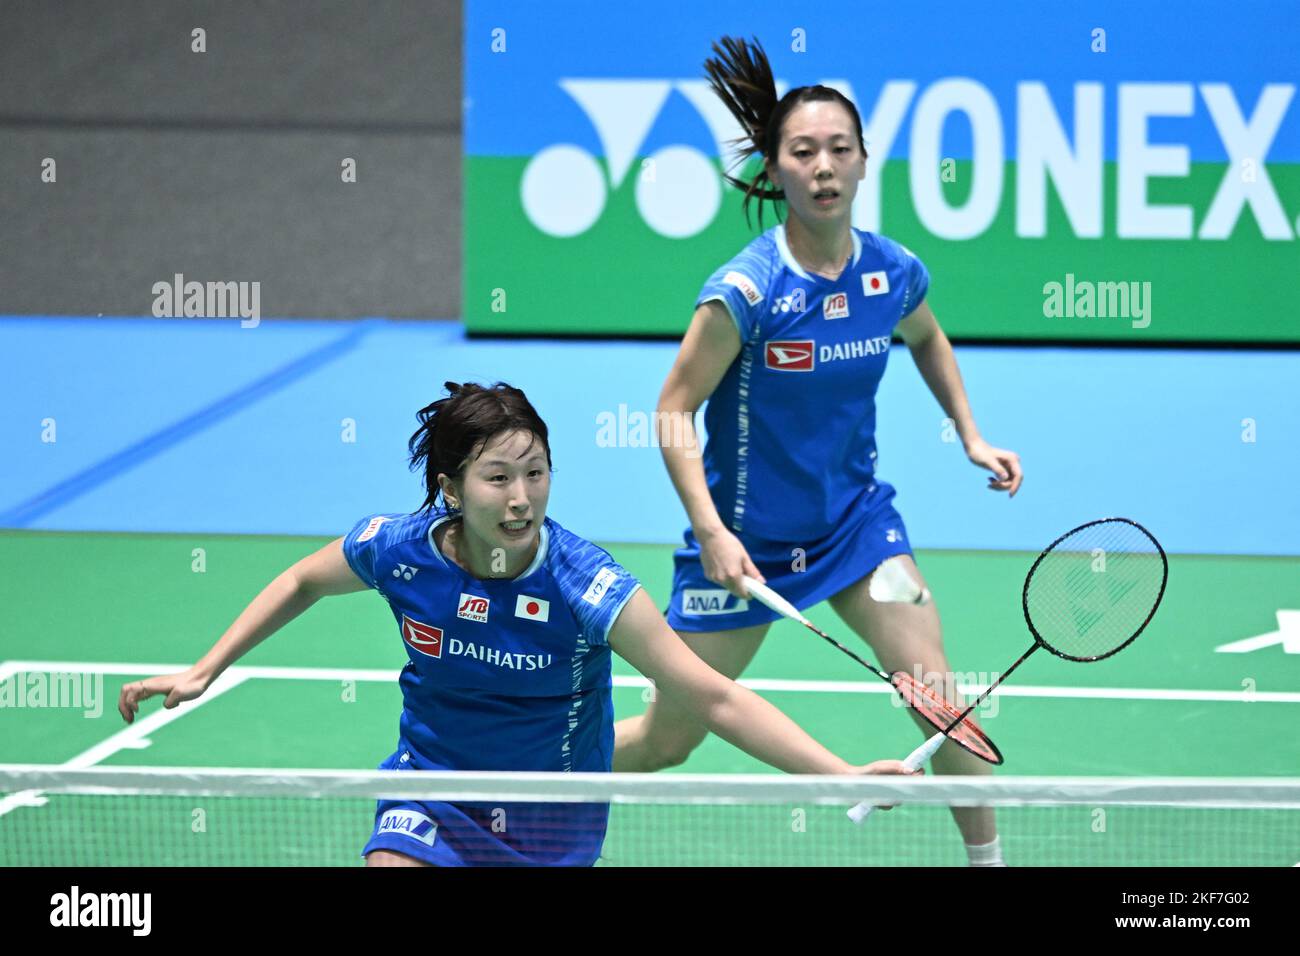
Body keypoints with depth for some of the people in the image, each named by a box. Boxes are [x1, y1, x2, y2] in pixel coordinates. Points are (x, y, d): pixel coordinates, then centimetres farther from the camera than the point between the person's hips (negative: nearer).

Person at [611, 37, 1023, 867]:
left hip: (855, 513, 4)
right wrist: (711, 531, -26)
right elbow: (675, 410, -17)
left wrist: (972, 437, 9)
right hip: (746, 535, -4)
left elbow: (927, 339, 18)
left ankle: (989, 858, 8)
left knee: (938, 693, -10)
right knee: (666, 742, 6)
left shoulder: (895, 271, -8)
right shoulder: (746, 290, -24)